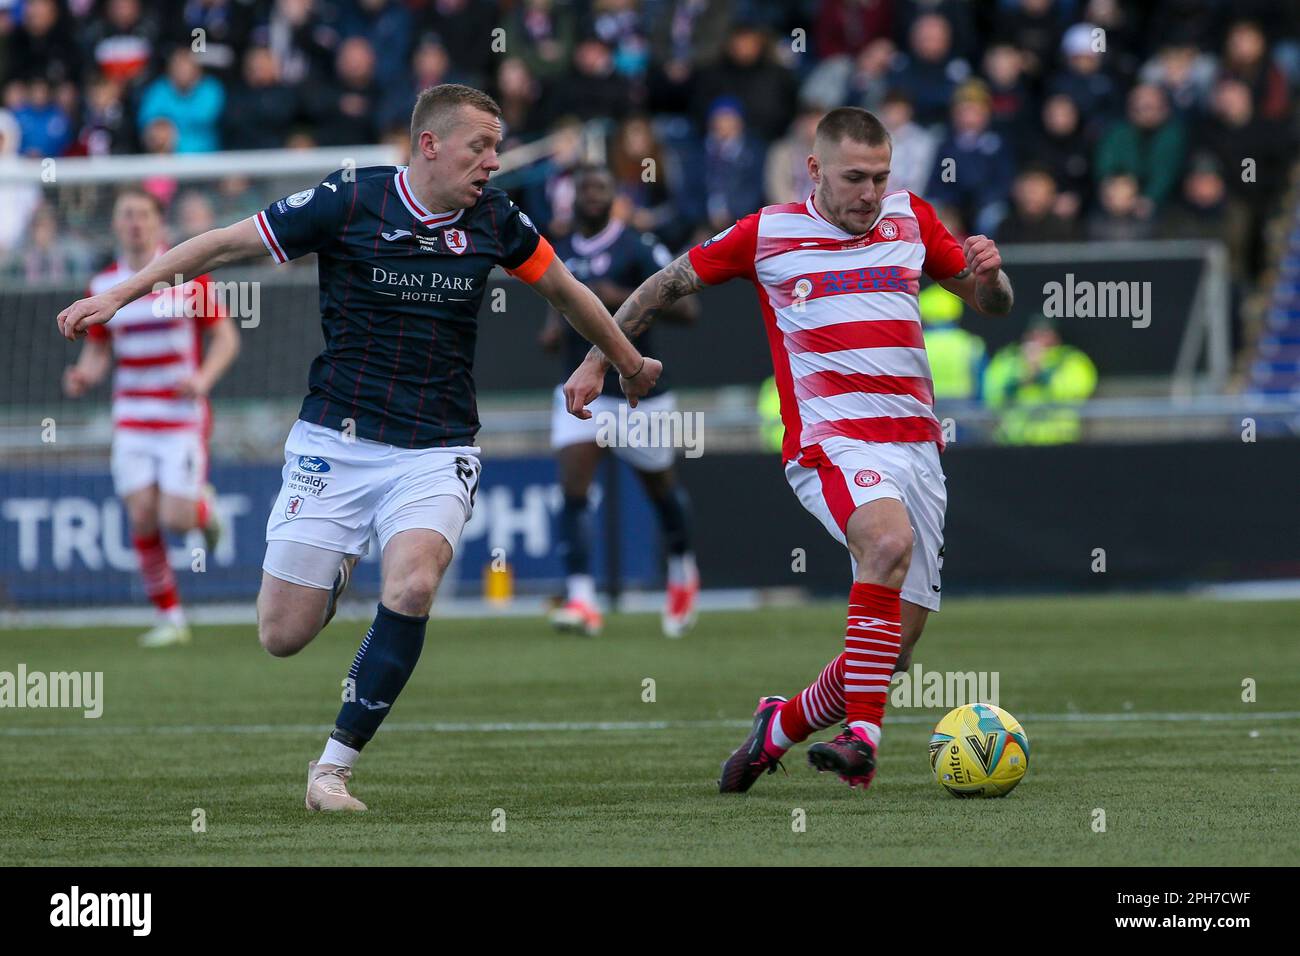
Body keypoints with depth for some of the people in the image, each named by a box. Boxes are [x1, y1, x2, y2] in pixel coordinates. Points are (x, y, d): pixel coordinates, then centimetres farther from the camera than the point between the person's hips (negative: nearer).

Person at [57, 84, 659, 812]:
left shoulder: (493, 219, 2)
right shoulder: (349, 202, -8)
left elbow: (564, 289, 20)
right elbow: (228, 244, -1)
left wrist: (630, 364, 32)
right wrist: (122, 293, -3)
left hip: (436, 452, 1)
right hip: (335, 444, -1)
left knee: (411, 588, -27)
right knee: (283, 636, -3)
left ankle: (336, 765, -13)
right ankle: (341, 565, 34)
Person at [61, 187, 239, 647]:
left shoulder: (188, 273, -7)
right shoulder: (103, 286, 3)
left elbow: (226, 336, -2)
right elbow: (98, 348, 13)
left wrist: (204, 377, -20)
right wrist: (84, 376, -9)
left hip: (183, 416, -3)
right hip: (132, 417, 3)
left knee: (175, 519, -11)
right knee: (142, 518, -5)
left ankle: (203, 506, 27)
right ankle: (170, 619, 7)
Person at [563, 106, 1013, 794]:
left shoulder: (911, 219, 12)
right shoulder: (766, 234, 3)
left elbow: (992, 304, 21)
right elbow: (668, 284, 14)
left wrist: (988, 273, -2)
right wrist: (597, 360, 10)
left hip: (915, 446, 5)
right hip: (829, 441, -5)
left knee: (897, 645, 0)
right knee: (889, 538, -36)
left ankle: (784, 724, 26)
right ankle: (861, 736, -38)